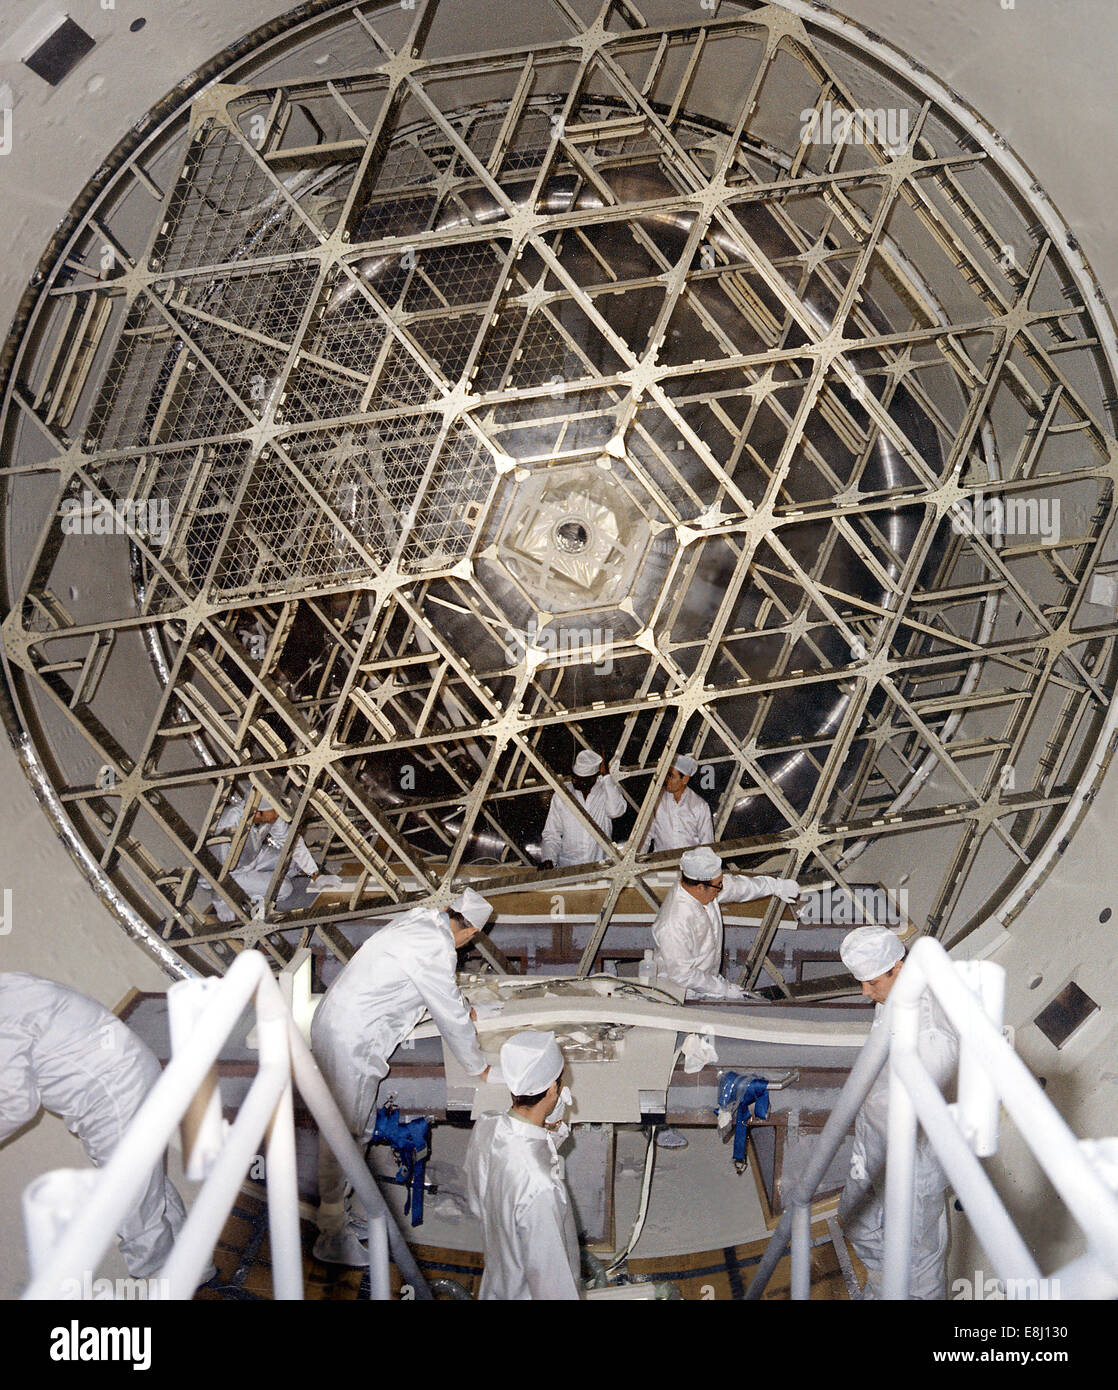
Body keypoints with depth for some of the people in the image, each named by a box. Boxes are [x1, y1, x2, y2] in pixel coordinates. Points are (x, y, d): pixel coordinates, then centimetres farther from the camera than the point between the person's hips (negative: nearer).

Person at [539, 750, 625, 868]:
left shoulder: (607, 790, 2)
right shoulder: (561, 795, 6)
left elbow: (615, 811, -20)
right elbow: (551, 833, 7)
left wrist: (605, 775, -14)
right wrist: (548, 860, -10)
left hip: (599, 865, -1)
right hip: (566, 865, 1)